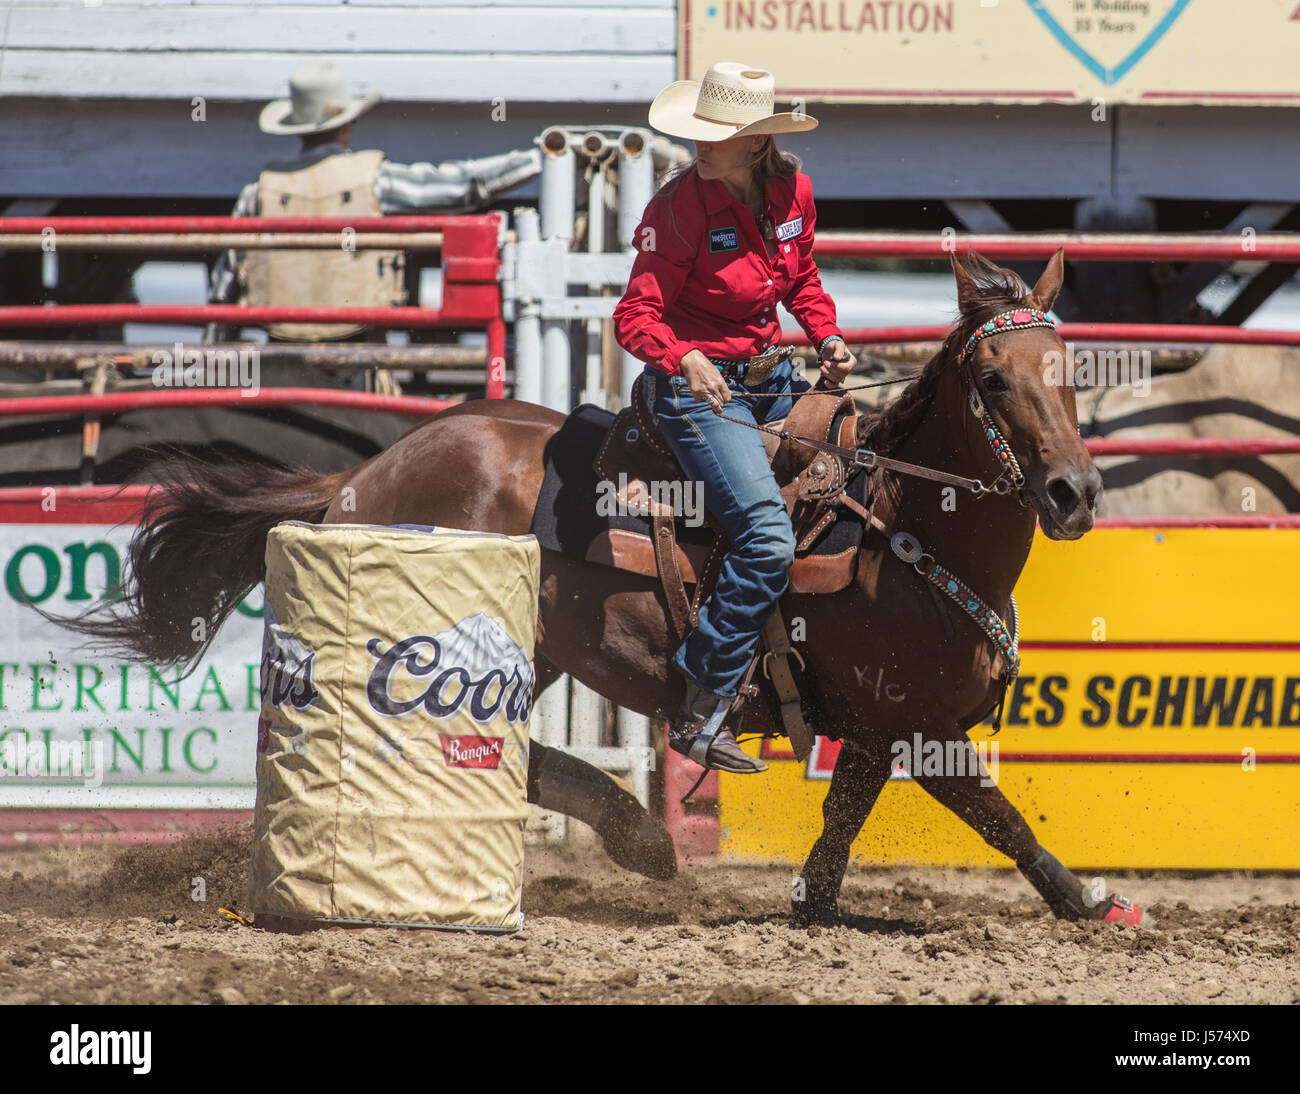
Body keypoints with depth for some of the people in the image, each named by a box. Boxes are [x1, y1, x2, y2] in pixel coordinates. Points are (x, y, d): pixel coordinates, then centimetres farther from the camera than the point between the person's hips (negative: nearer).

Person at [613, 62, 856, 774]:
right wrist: (686, 359, -38)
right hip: (698, 388, -8)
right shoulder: (679, 207, -17)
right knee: (768, 541, -23)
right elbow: (638, 315, -19)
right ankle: (701, 716, -16)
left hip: (771, 380, 8)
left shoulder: (791, 190, 1)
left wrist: (827, 340, 1)